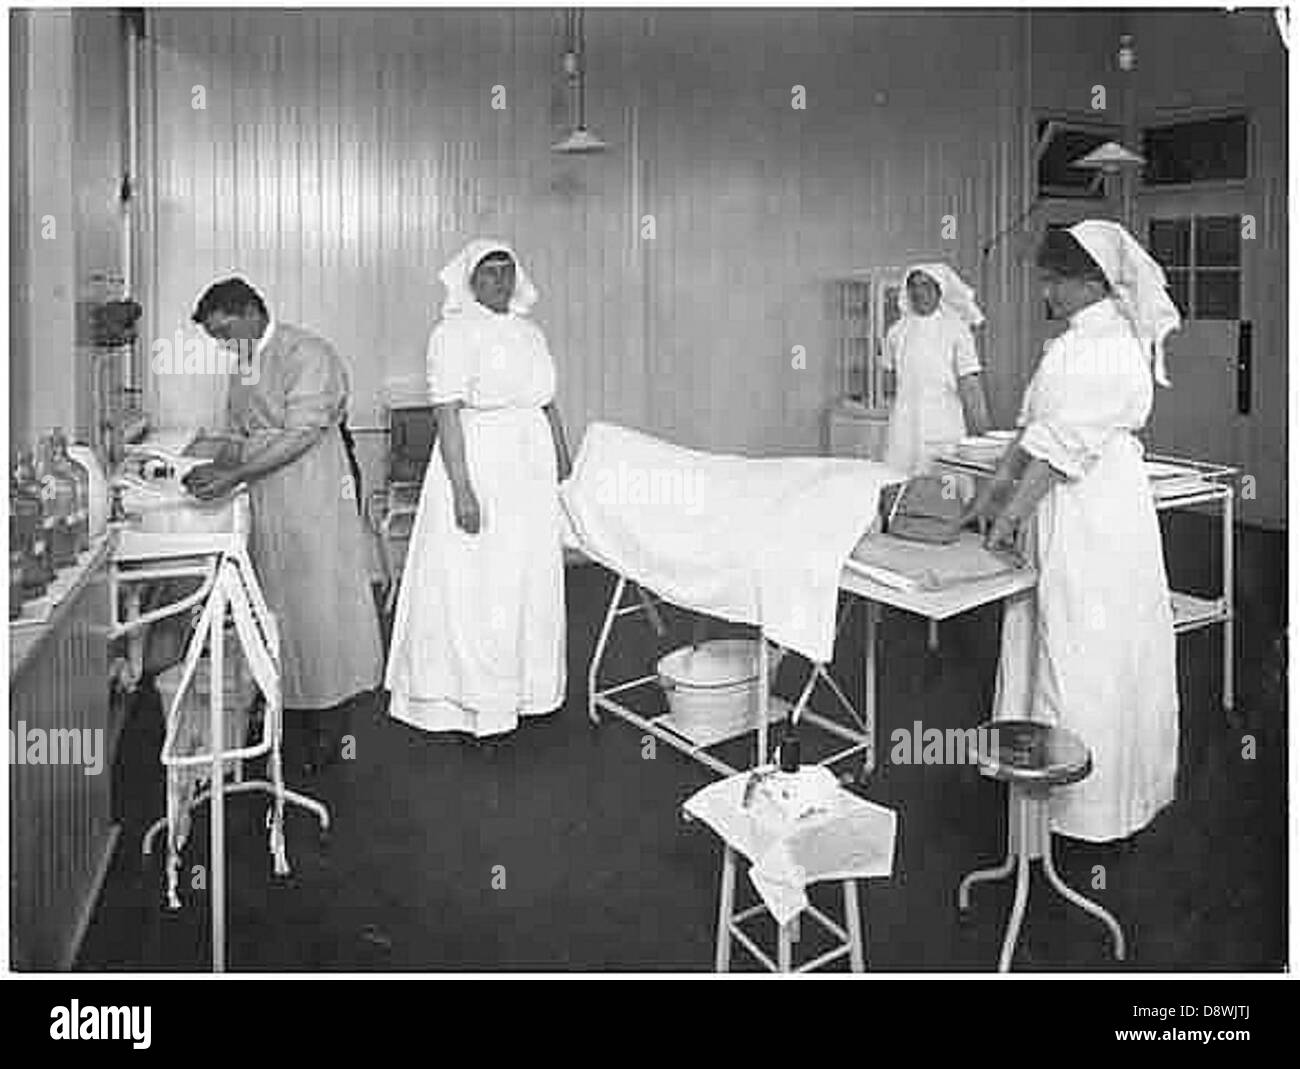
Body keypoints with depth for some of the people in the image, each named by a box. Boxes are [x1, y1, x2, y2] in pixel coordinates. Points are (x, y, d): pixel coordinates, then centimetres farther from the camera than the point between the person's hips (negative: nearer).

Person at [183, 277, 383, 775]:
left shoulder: (308, 353, -11)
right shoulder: (243, 367, 15)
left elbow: (299, 435, -20)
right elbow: (245, 438, 17)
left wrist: (234, 474, -22)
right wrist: (217, 450, -3)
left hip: (314, 499, -8)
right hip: (265, 508, 8)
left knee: (319, 601, -2)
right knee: (276, 607, 9)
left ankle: (331, 722, 10)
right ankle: (292, 721, 18)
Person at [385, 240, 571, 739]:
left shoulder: (529, 332, 13)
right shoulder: (453, 334, -9)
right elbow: (447, 414, -16)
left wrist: (564, 463, 14)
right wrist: (462, 488, -22)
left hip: (531, 468, 7)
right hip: (479, 465, -7)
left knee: (531, 578, 12)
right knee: (473, 585, -2)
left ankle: (523, 687, 25)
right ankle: (467, 696, 9)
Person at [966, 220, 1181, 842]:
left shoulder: (1109, 348, -17)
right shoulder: (1074, 342, 14)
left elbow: (1065, 442, -20)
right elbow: (1034, 427, 16)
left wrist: (1013, 512, -18)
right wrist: (996, 487, 12)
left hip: (1096, 517, -10)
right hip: (1060, 511, 10)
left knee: (1087, 657, -1)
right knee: (1049, 644, 15)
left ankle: (1096, 803, 11)